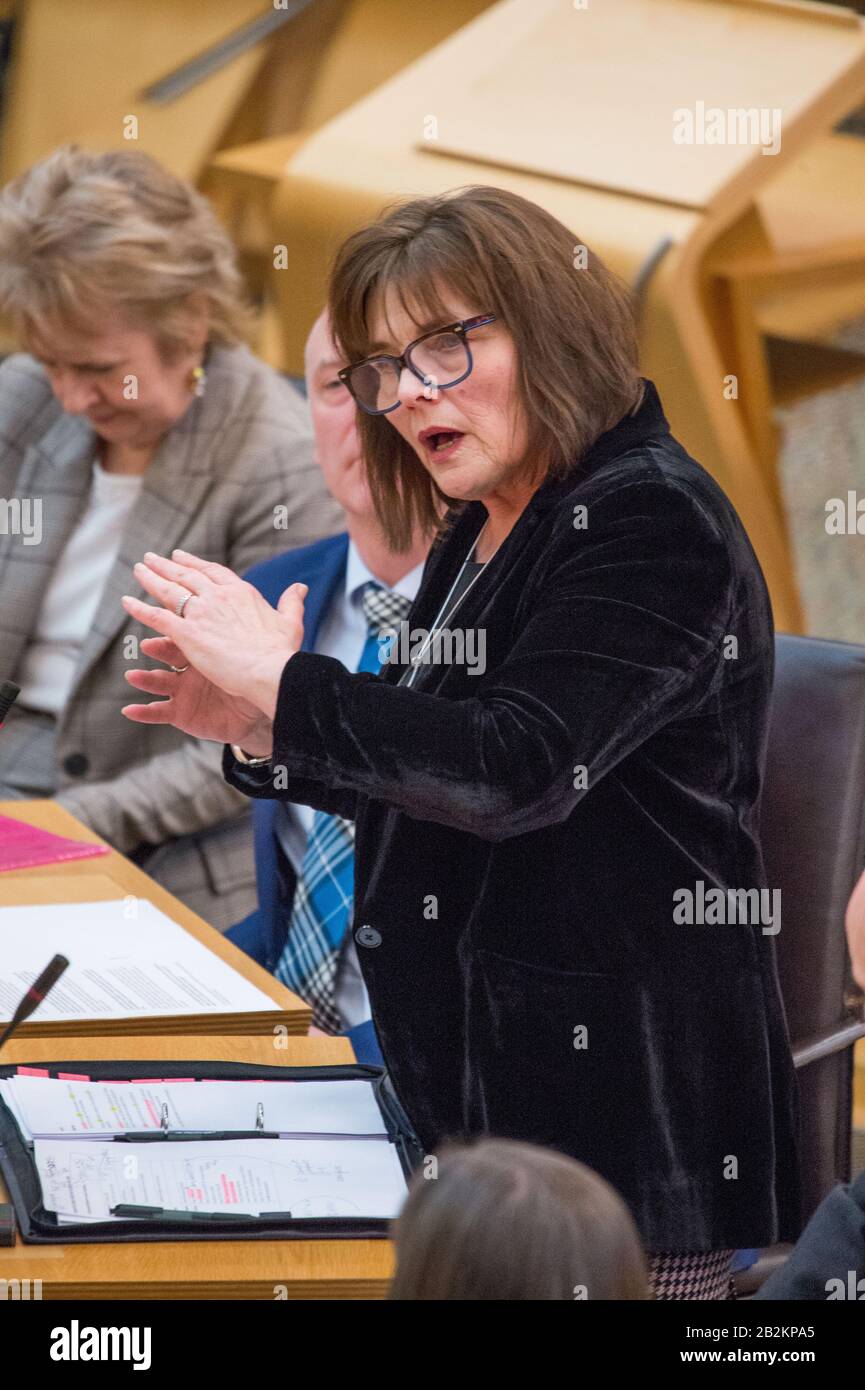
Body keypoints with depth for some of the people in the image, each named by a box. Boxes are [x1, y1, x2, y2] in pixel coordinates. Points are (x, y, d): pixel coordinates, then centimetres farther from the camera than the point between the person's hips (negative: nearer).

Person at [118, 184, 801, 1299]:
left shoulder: (652, 519, -14)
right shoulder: (478, 538, 14)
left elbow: (520, 769, -24)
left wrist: (281, 683, -17)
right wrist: (260, 735, 6)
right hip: (472, 1080, 9)